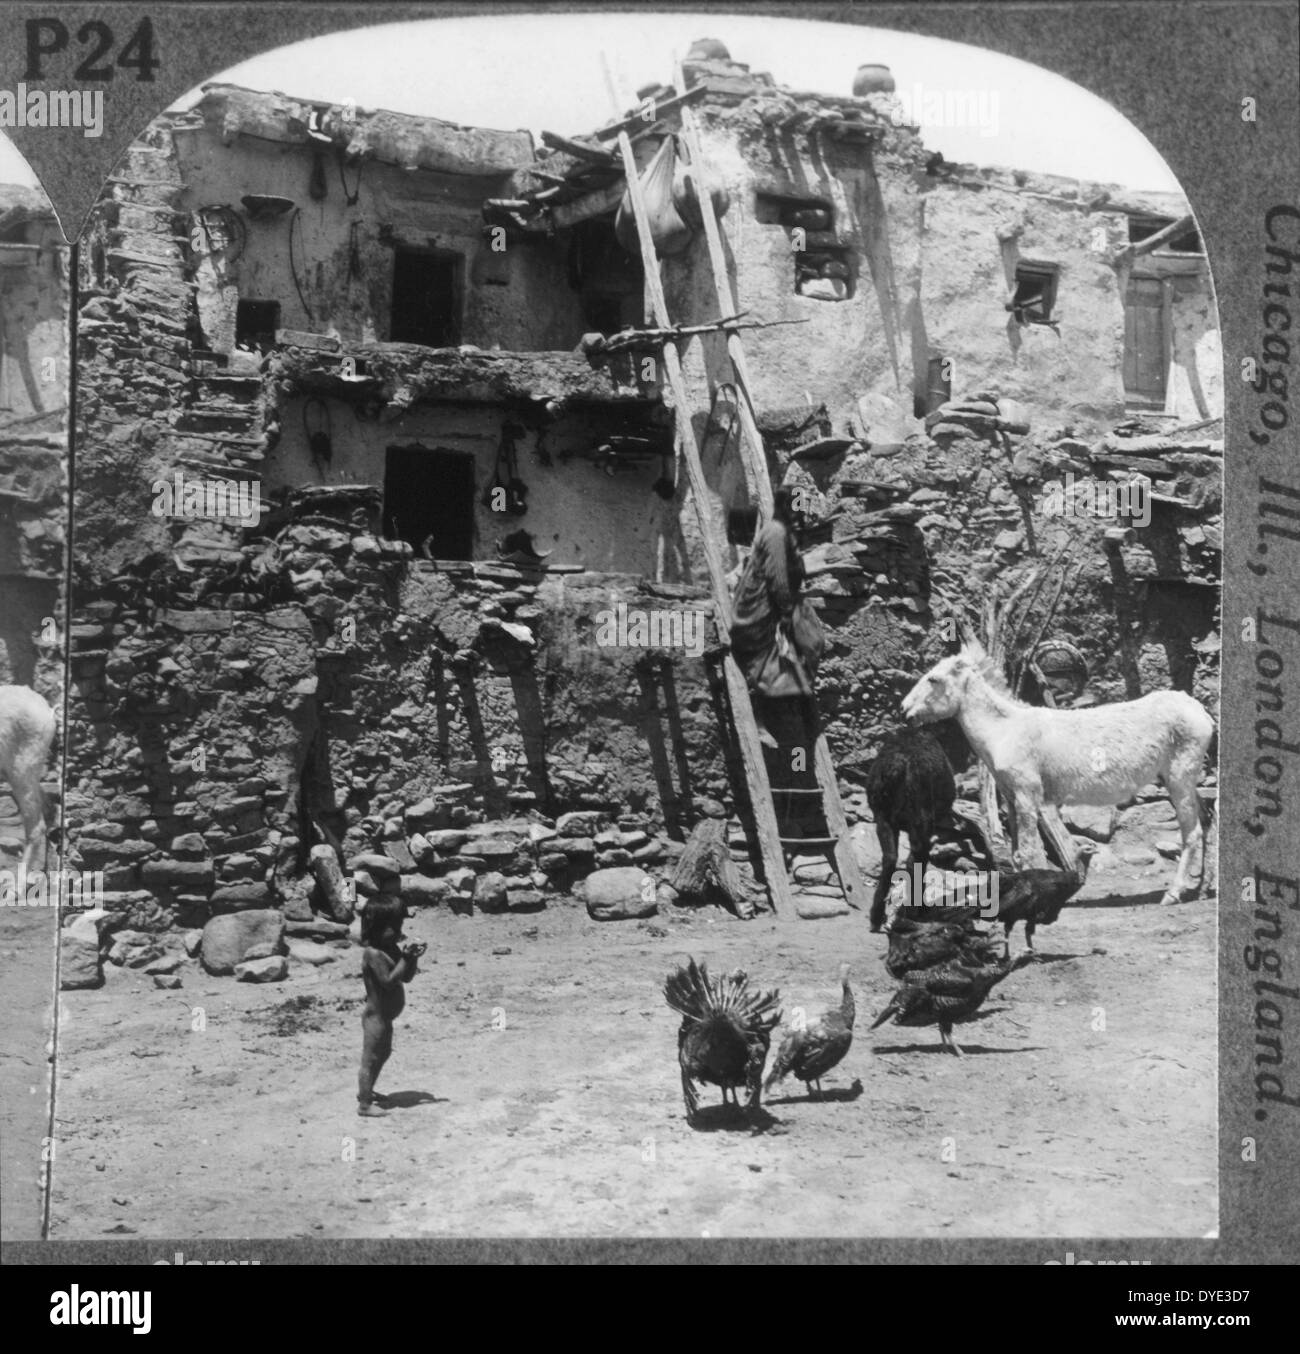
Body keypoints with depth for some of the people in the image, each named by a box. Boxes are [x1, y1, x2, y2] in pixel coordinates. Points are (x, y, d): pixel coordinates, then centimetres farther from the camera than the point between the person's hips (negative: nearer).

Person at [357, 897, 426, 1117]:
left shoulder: (392, 949, 6)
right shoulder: (373, 954, -22)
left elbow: (406, 977, 7)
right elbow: (388, 980, -29)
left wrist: (412, 957, -9)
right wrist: (405, 959, -29)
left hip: (384, 1016, 10)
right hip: (376, 1016, -10)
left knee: (382, 1054, 24)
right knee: (371, 1058, -3)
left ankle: (366, 1092, 38)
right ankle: (364, 1104, 2)